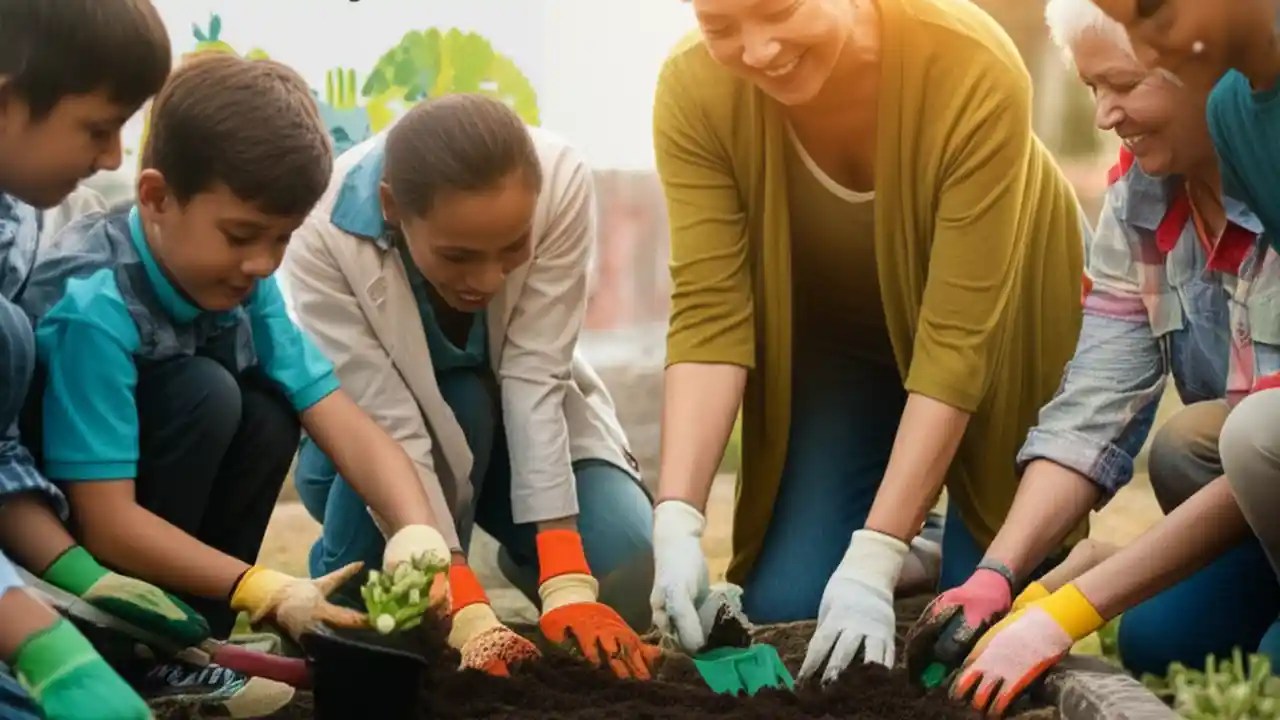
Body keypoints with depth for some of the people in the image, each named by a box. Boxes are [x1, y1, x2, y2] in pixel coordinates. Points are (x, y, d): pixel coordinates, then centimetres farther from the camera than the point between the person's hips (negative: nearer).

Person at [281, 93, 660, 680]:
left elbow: (535, 381, -29)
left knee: (626, 576, -22)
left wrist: (567, 587, -36)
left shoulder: (560, 181, -30)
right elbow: (391, 433, -35)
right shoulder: (323, 232, -34)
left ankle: (523, 555, 14)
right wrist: (471, 620, -43)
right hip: (369, 457, -2)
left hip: (512, 428, 2)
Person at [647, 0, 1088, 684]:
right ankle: (913, 550, 23)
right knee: (783, 606, -6)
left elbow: (957, 341, -33)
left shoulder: (973, 69, -35)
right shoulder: (693, 88, -26)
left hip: (998, 328, -2)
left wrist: (875, 558, -36)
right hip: (831, 331, 3)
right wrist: (677, 519, -37)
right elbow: (708, 315, -25)